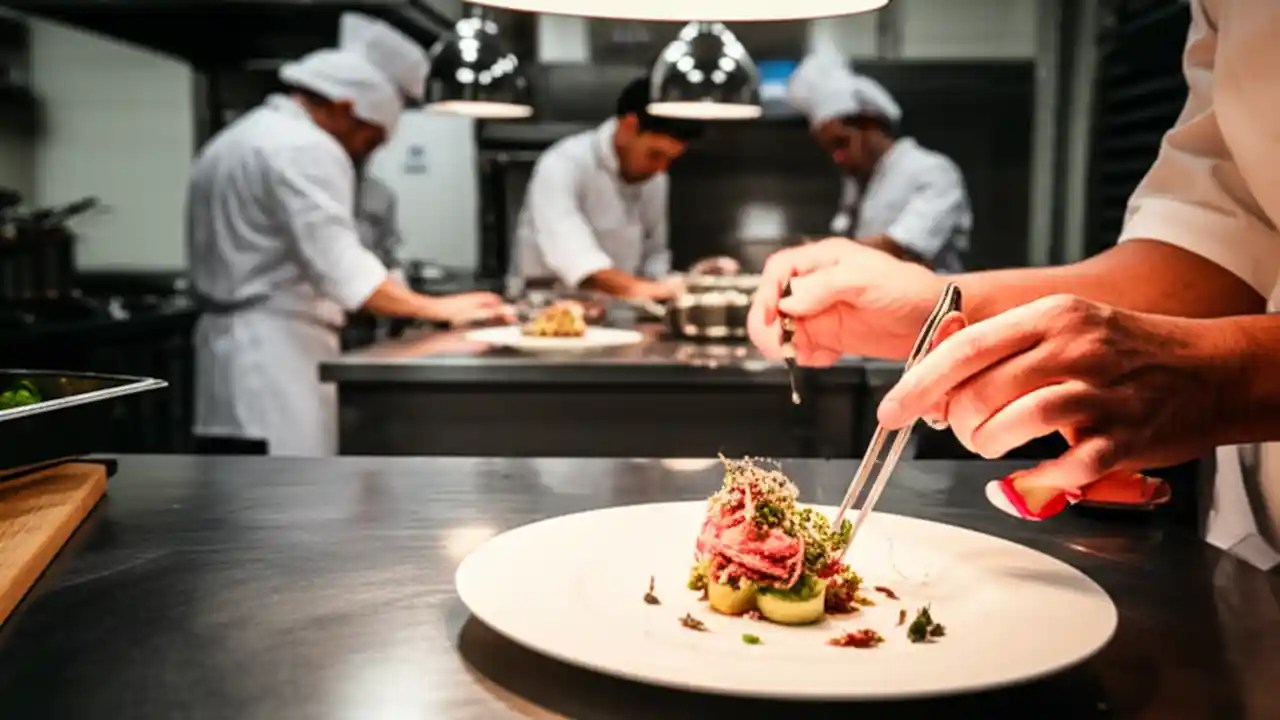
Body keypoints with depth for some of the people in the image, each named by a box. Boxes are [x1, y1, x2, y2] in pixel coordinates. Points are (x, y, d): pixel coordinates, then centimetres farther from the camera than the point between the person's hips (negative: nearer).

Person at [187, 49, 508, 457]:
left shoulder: (233, 142, 20)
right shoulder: (305, 149, -12)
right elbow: (340, 269, -20)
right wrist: (439, 308, -15)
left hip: (229, 342, 10)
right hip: (277, 349, -10)